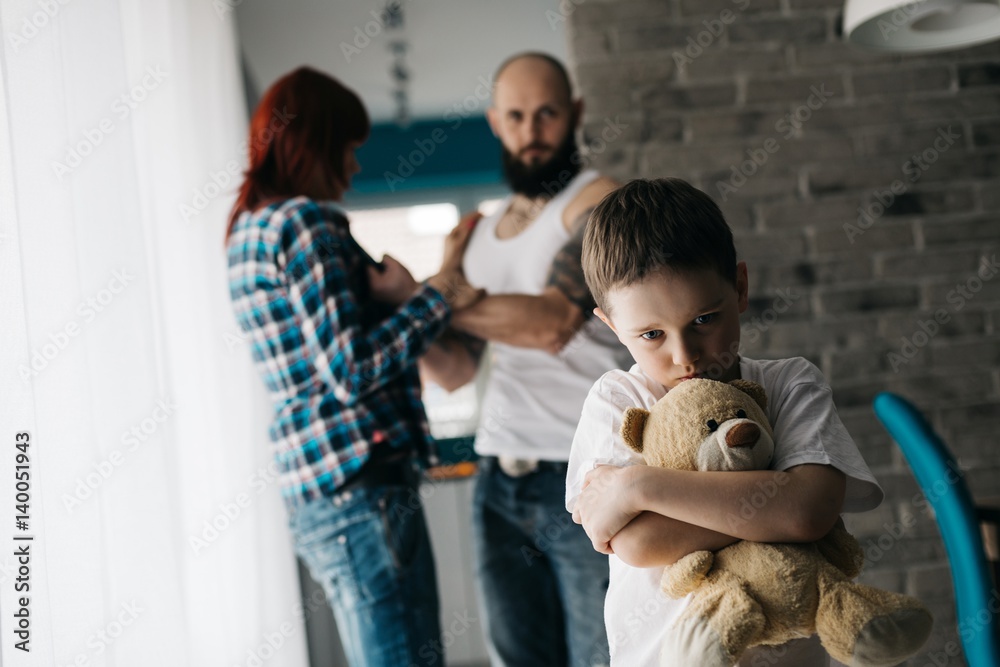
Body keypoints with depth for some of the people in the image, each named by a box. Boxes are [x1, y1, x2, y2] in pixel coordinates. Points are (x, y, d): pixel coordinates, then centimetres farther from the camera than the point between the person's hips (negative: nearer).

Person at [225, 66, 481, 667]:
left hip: (320, 492, 10)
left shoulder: (252, 227, 18)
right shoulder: (305, 221, -11)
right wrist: (441, 294, -8)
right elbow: (351, 372, -17)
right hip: (358, 482, -10)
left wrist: (394, 292, 9)